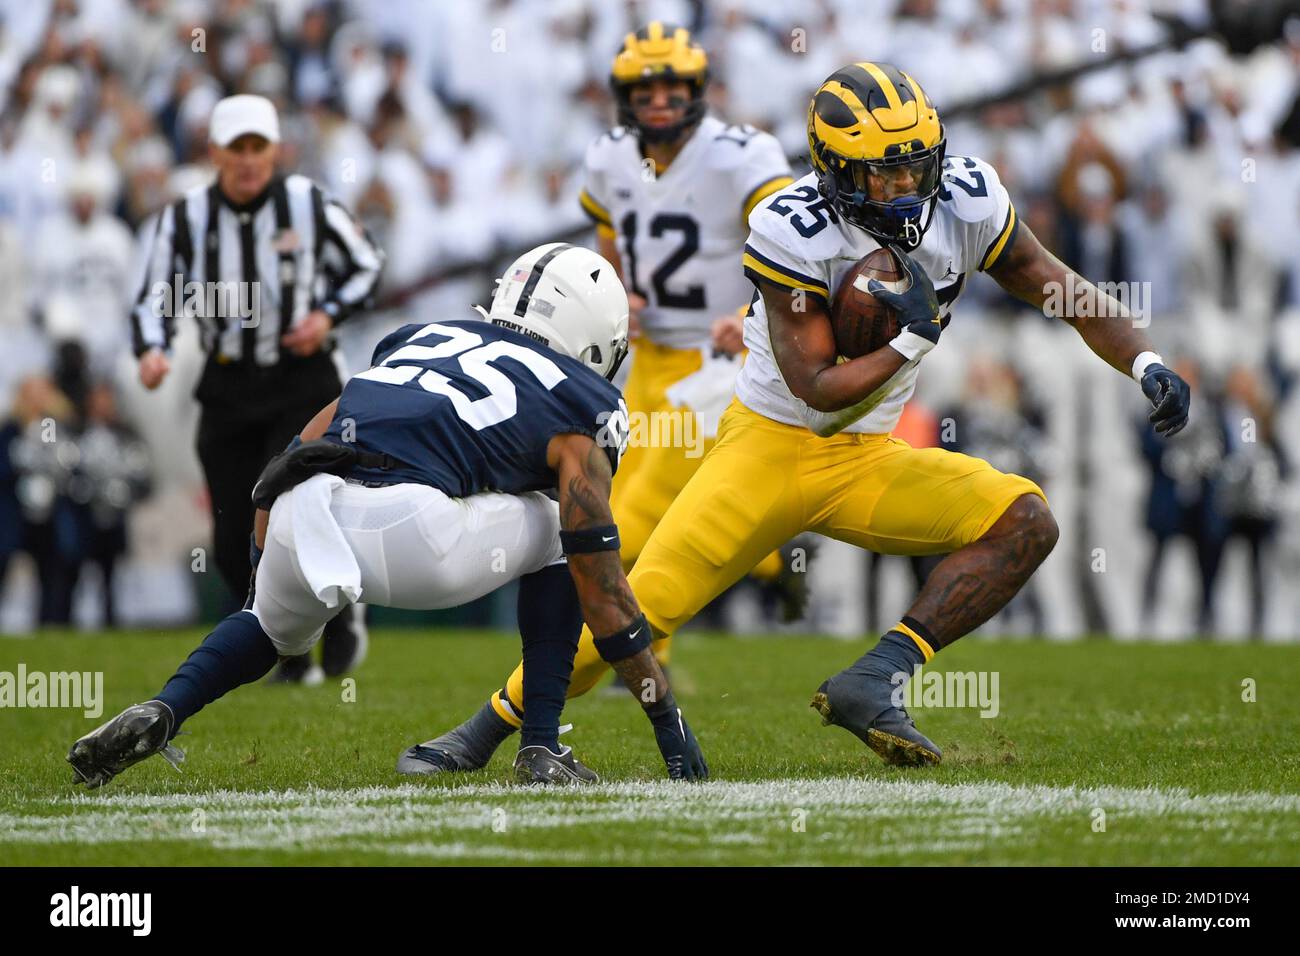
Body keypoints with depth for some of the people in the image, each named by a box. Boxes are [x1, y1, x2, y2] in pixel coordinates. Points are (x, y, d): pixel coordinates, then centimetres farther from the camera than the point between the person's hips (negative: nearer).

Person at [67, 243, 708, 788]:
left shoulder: (423, 338, 33)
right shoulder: (579, 407, 19)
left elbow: (296, 456, 29)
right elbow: (601, 589, 16)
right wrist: (668, 720, 23)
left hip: (300, 517, 5)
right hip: (408, 530, -5)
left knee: (274, 627, 38)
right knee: (555, 536, 26)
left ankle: (160, 713, 11)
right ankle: (541, 748, 17)